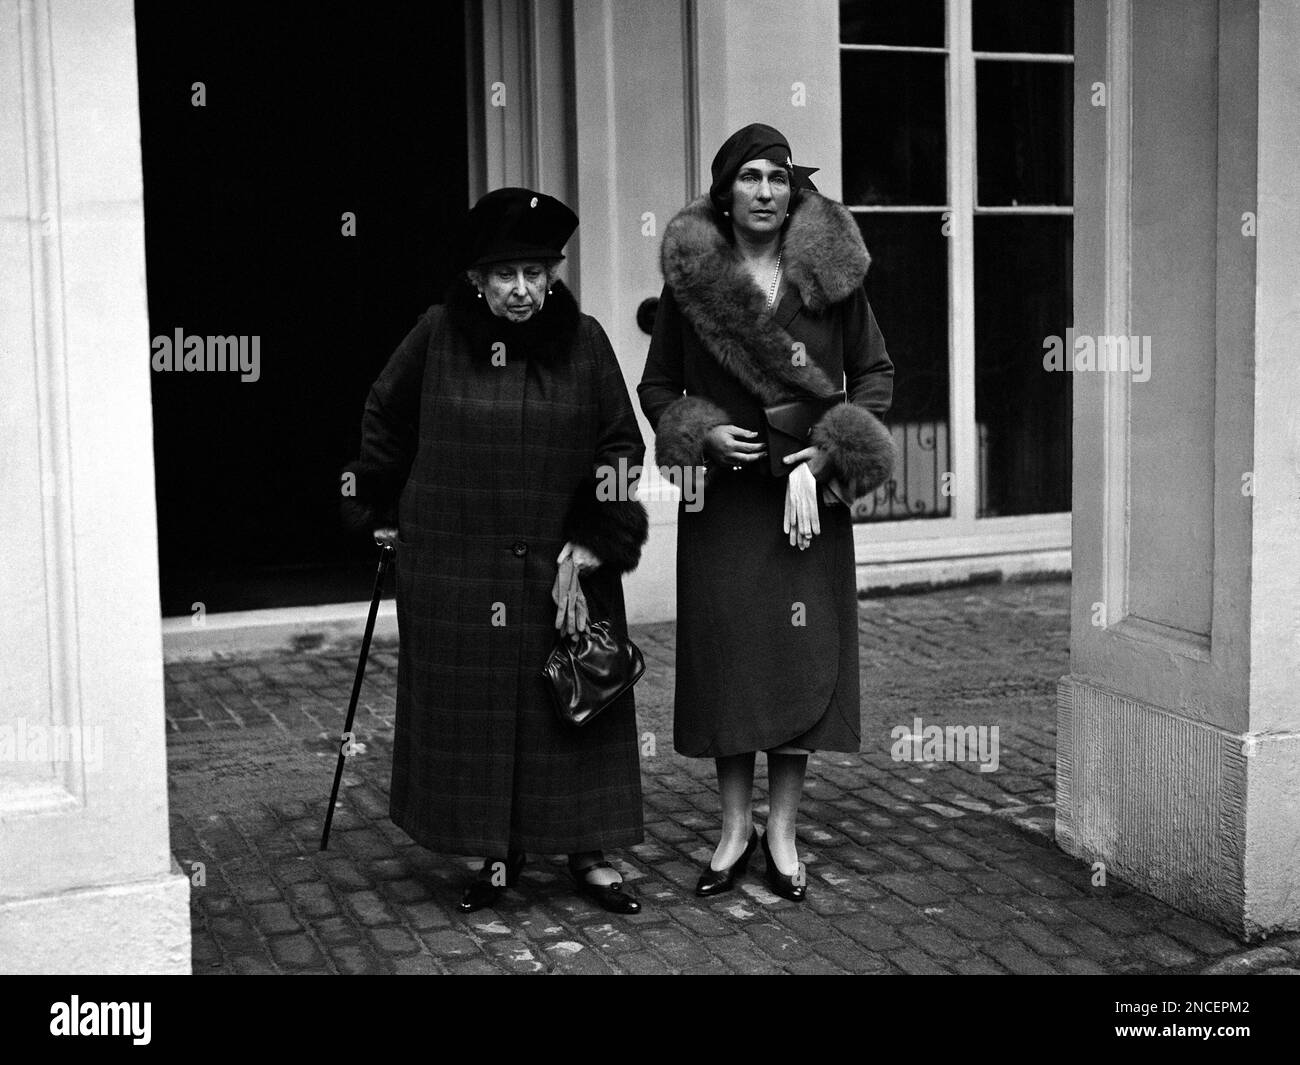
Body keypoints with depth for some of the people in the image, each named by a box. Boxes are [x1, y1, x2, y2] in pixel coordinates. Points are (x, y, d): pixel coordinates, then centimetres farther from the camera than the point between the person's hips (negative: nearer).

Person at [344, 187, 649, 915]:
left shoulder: (584, 342, -4)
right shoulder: (438, 336, -3)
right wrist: (378, 513, 15)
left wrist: (588, 550, -9)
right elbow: (384, 423, 11)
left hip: (560, 567, 0)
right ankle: (497, 854, 20)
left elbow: (620, 450, -3)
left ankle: (588, 850, 17)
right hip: (454, 570, 0)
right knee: (473, 707, 6)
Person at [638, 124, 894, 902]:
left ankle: (783, 832, 16)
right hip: (722, 496, 0)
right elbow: (658, 387, 9)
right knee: (725, 657, 4)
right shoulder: (690, 276, 0)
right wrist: (703, 432, -11)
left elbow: (877, 374, 3)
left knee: (802, 658, 3)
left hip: (808, 496, 0)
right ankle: (735, 829, 19)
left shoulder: (831, 271, -1)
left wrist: (818, 463, -8)